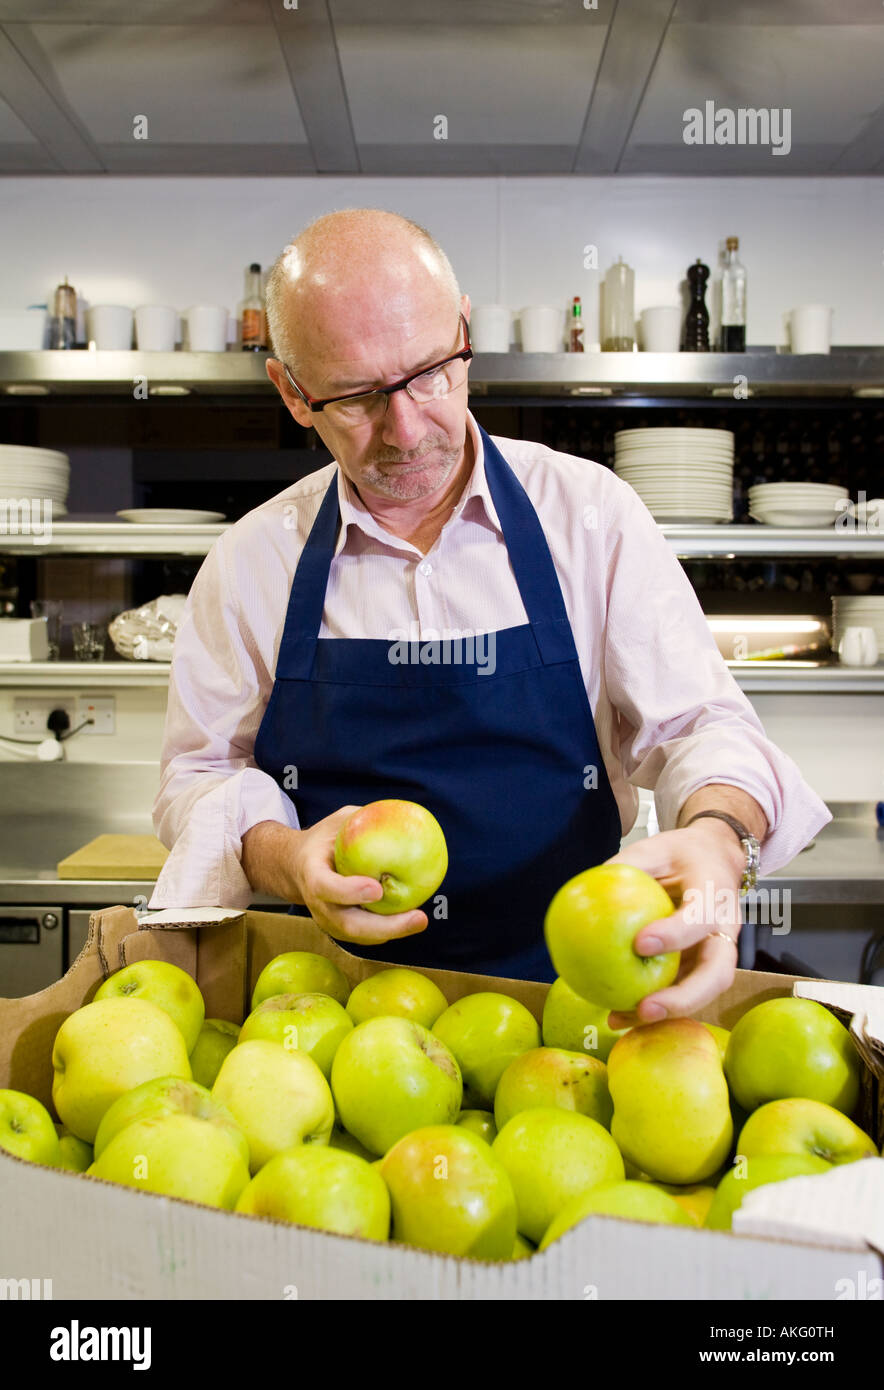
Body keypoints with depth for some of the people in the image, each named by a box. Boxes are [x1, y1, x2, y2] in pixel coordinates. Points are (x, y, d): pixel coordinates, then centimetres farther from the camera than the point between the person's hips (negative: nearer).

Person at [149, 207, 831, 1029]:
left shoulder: (591, 513, 0)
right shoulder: (248, 562, 3)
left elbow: (699, 723, -1)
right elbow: (200, 778, 7)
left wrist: (716, 837, -24)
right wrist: (285, 860, -14)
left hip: (563, 987, 0)